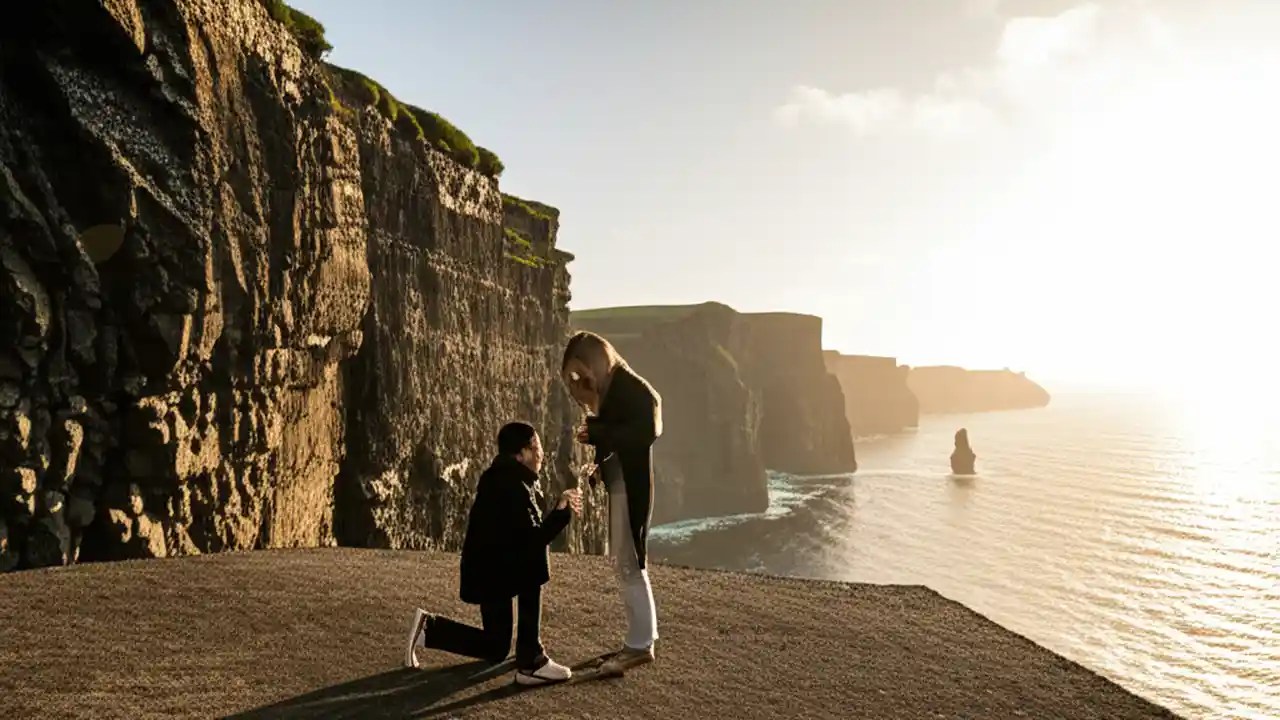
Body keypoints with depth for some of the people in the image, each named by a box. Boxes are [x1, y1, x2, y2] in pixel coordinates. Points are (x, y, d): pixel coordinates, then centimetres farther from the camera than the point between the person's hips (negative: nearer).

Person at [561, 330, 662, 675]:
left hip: (630, 487, -10)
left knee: (628, 564, -5)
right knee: (626, 563, 14)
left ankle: (640, 644, 3)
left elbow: (646, 430, -27)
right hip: (619, 485, 10)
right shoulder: (613, 389, 13)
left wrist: (596, 434, -22)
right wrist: (601, 466, 1)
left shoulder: (631, 387, -14)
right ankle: (640, 637, 23)